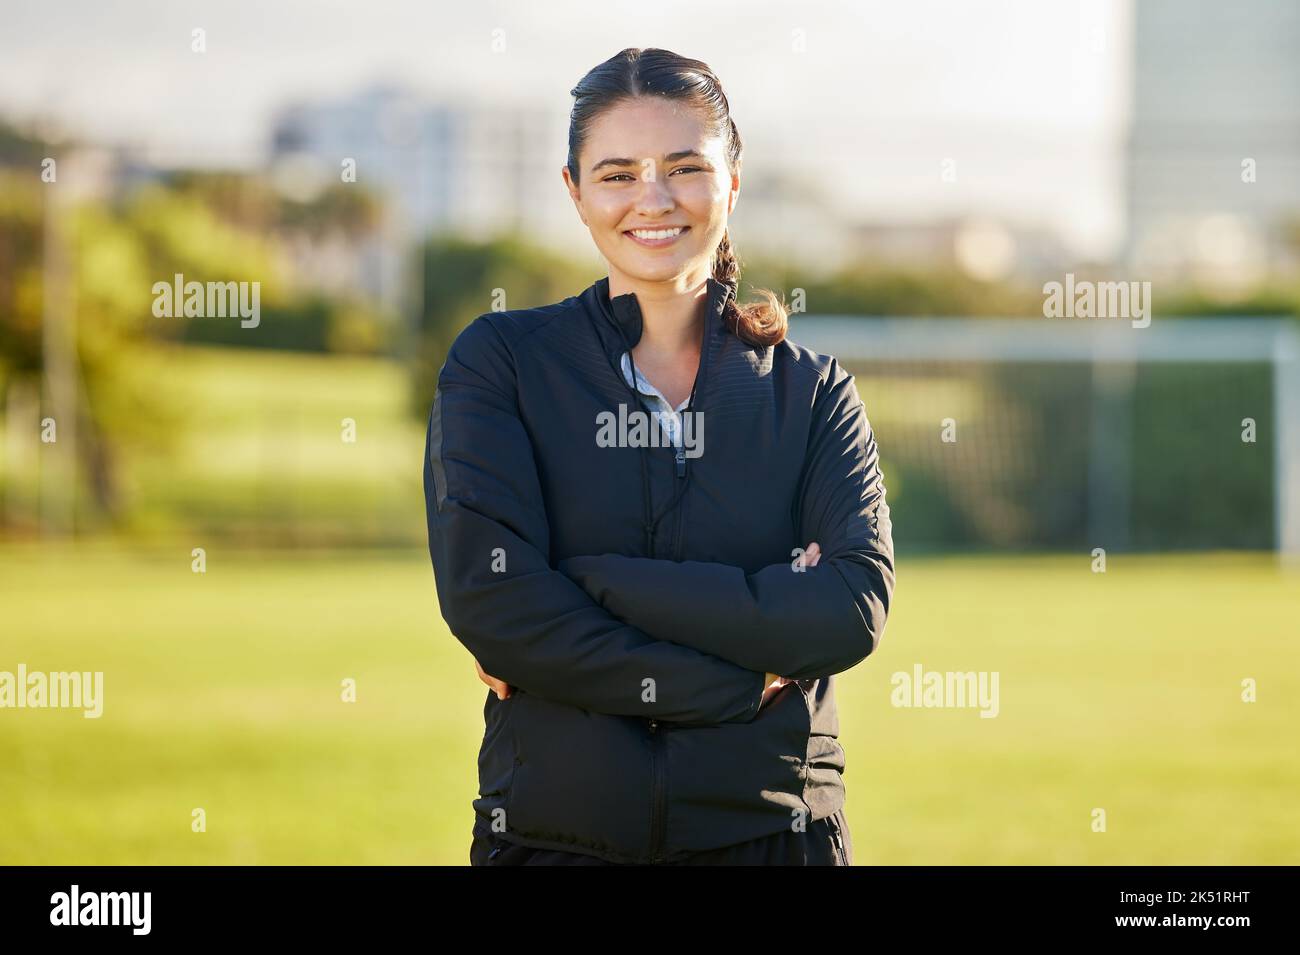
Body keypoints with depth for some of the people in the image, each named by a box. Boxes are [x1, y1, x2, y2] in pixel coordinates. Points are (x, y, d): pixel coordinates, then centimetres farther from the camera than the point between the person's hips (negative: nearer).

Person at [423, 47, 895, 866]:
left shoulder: (813, 392, 5)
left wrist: (589, 584, -18)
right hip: (554, 834, -1)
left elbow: (855, 606, -12)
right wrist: (740, 685, -16)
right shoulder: (499, 362, 0)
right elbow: (487, 600, -13)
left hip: (771, 832, 1)